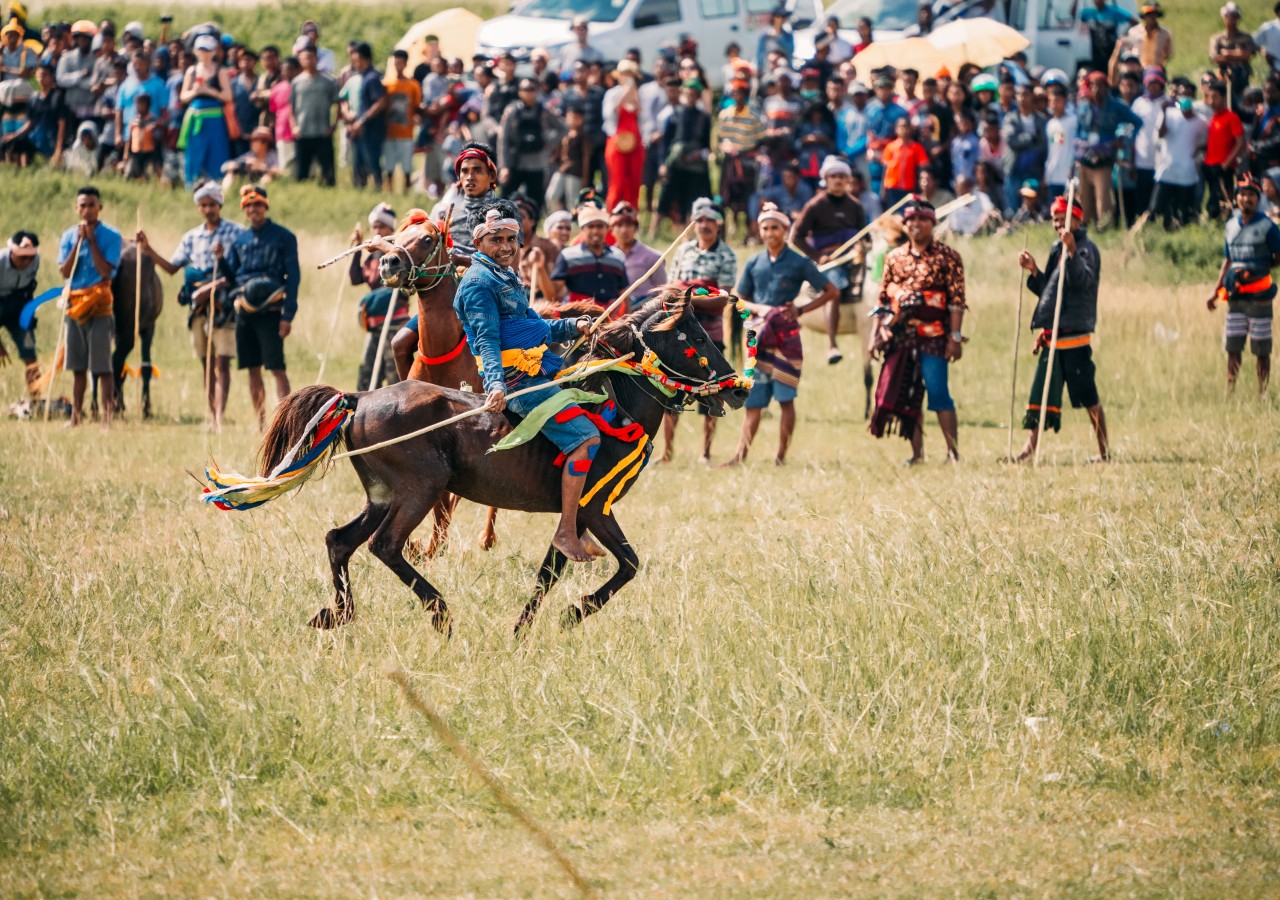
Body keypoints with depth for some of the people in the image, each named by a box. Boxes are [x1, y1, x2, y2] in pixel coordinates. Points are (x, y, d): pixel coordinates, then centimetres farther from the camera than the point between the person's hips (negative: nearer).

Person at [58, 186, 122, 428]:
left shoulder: (111, 236, -3)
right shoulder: (69, 235, 9)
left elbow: (106, 270, -13)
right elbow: (64, 271, 0)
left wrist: (91, 239, -12)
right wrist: (79, 241, -7)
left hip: (99, 305, -4)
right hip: (74, 303, 4)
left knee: (102, 366, -8)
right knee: (78, 366, 8)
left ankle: (107, 417, -7)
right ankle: (76, 417, 12)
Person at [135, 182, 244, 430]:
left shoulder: (235, 233, 1)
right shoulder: (191, 237, 15)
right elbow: (172, 267, 14)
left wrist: (225, 257, -18)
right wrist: (148, 250, 6)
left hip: (224, 305, -5)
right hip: (198, 307, 5)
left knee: (222, 363, -12)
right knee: (206, 364, 8)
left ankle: (220, 417, -19)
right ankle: (212, 418, 13)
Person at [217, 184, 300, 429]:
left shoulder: (282, 237, 0)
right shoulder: (240, 239, 14)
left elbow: (293, 277, -4)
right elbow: (231, 276, 17)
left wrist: (288, 315, -12)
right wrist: (222, 259, -4)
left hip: (270, 311, -5)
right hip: (244, 312, 5)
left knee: (277, 368, -11)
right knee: (253, 369, 8)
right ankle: (261, 423, 13)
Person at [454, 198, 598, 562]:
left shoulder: (506, 278, 22)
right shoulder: (479, 283, -10)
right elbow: (488, 339, -22)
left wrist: (572, 327, 16)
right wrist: (495, 385, -35)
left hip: (539, 374, 11)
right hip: (517, 383, -11)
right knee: (585, 436, -21)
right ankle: (566, 531, -19)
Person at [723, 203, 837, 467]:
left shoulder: (799, 263, 0)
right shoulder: (754, 264, 10)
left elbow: (831, 292, 3)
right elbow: (740, 300, 16)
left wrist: (801, 310, -7)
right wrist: (758, 308, -5)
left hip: (786, 335, -3)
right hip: (759, 334, 3)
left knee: (785, 398, -3)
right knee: (752, 400, 2)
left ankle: (781, 456, -1)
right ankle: (741, 456, 1)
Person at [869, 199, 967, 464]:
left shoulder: (947, 257, -1)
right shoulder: (894, 258, 13)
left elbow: (957, 300, -6)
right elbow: (883, 300, 16)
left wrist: (955, 337, -13)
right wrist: (877, 334, 10)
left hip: (933, 336, -5)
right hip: (901, 337, 5)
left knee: (937, 391, -11)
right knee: (905, 395, 5)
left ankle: (953, 452, -6)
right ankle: (917, 454, 12)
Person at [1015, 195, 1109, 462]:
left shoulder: (1086, 249, -6)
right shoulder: (1057, 249, 19)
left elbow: (1083, 280, -25)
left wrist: (1072, 251, -35)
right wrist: (1033, 271, 8)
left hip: (1075, 334, -8)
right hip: (1052, 335, 8)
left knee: (1088, 398, -5)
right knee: (1040, 393, 6)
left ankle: (1104, 450, 2)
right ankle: (1030, 447, 7)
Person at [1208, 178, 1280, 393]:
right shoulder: (1232, 225, 11)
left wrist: (1253, 272, -10)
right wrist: (1217, 291, 12)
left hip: (1258, 295, -5)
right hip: (1235, 295, 5)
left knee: (1261, 350, 0)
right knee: (1232, 347, 7)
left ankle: (1262, 394, 4)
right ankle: (1229, 392, 14)